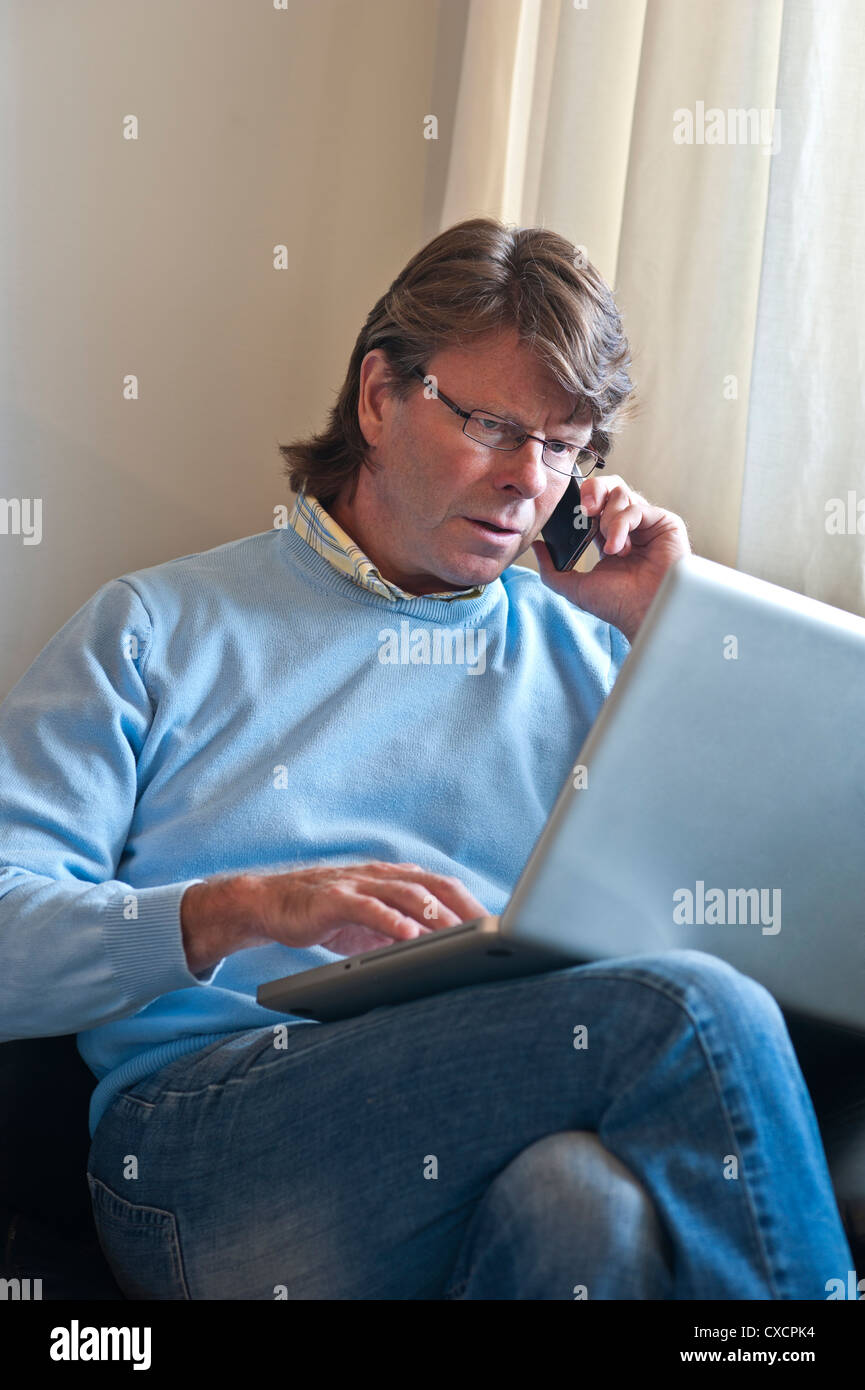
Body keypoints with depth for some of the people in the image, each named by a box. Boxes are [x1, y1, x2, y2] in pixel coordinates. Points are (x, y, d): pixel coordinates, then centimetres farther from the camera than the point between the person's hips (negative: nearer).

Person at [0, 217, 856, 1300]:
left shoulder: (590, 647, 20)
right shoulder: (160, 628, 12)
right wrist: (244, 908, -16)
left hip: (510, 1139, 3)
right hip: (211, 1141, -2)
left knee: (583, 1201, -36)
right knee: (685, 1009, -27)